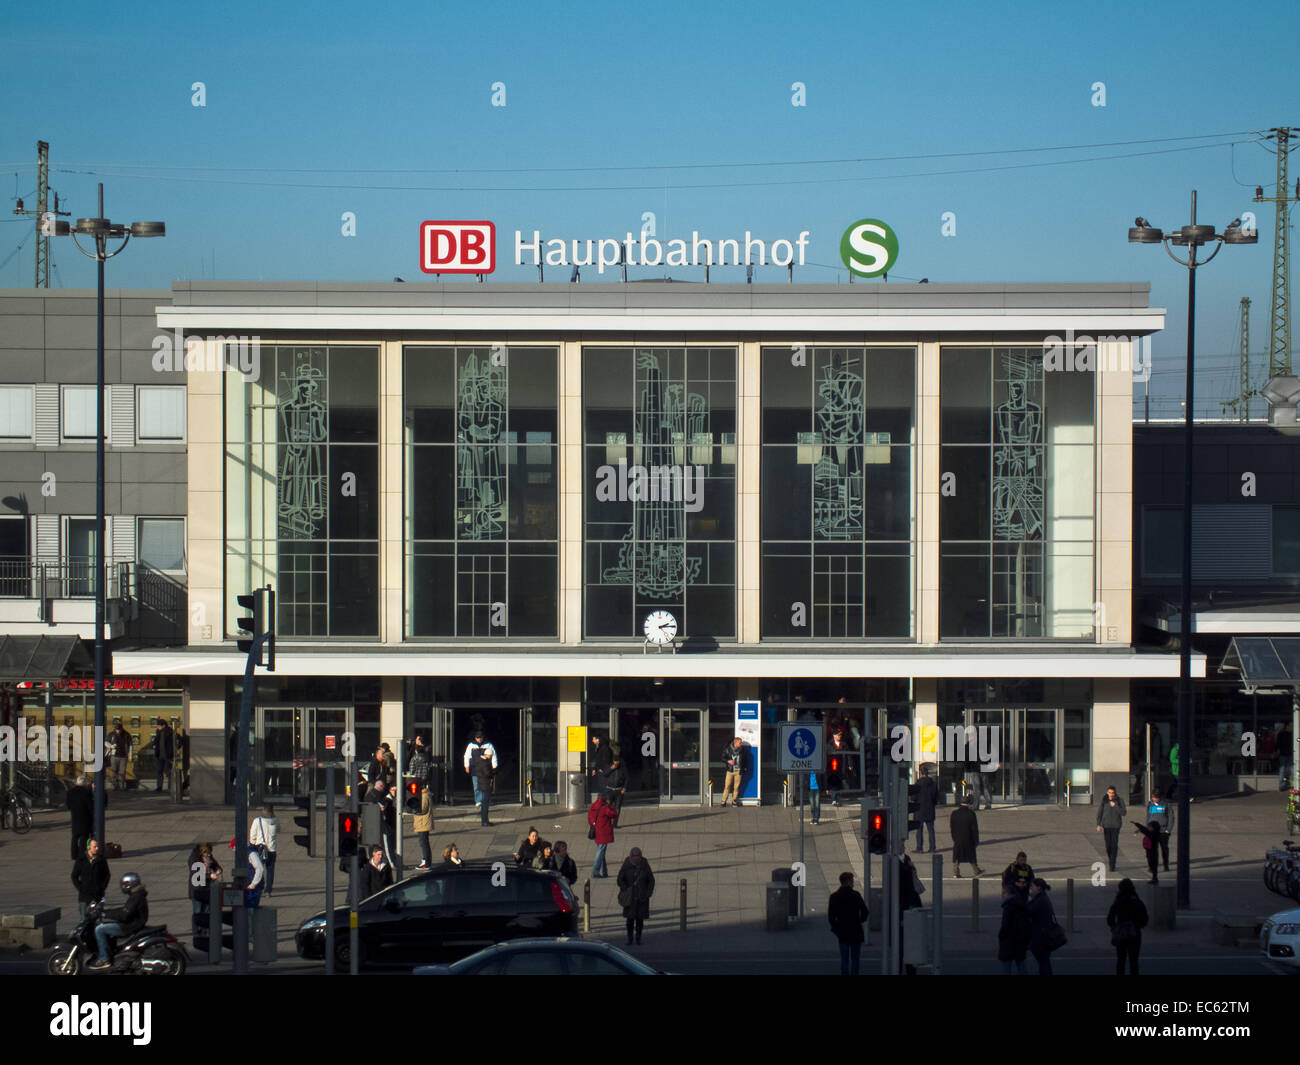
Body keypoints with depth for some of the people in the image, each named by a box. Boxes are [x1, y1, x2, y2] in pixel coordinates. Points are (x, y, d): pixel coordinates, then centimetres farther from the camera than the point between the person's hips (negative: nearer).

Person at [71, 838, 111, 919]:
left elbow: (107, 875, 11)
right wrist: (80, 888, -3)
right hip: (84, 894, 0)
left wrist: (102, 888, -1)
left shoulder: (102, 860, 2)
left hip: (98, 894, 0)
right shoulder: (81, 860, 1)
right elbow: (74, 876, 7)